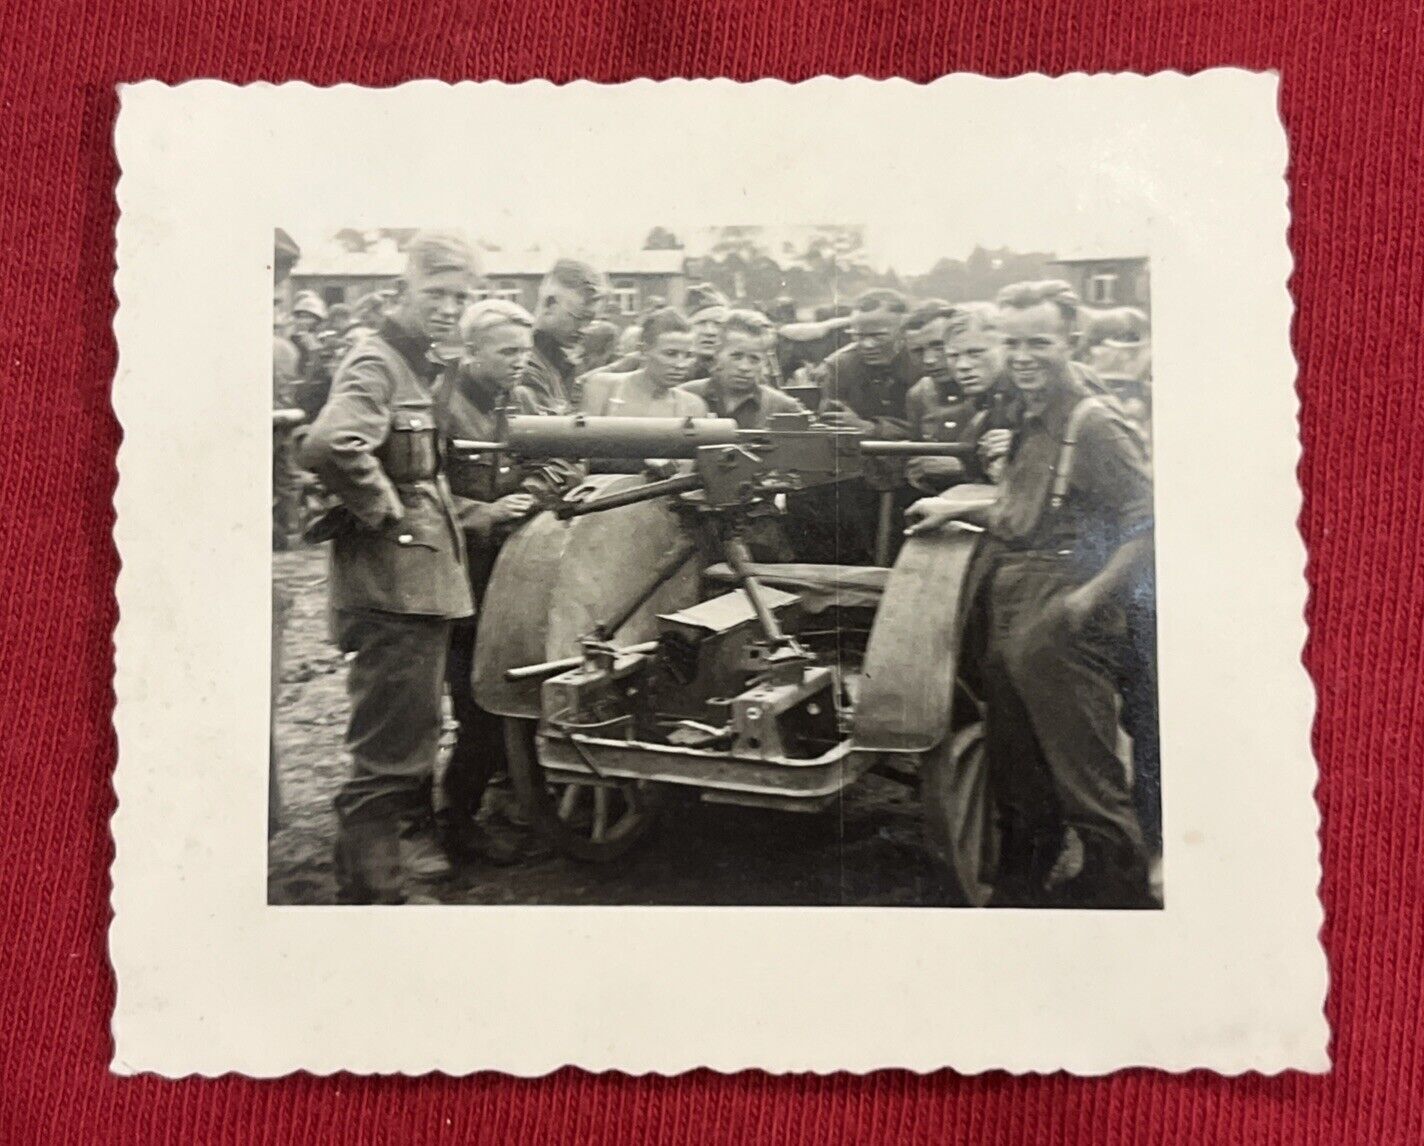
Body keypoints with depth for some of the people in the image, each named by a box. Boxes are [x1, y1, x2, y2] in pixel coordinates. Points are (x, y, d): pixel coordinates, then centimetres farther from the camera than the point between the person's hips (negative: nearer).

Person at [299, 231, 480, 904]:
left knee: (414, 738, 23)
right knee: (389, 750, -5)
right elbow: (329, 445, -33)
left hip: (422, 584, 10)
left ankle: (407, 845, 39)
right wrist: (385, 511, -22)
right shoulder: (375, 364, -14)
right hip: (392, 583, -10)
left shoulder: (419, 368, 17)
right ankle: (372, 888, 5)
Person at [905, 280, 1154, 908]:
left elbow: (1150, 519, -19)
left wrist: (1092, 596, -22)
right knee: (1017, 781, 20)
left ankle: (1123, 899, 10)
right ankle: (1025, 885, 36)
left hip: (1059, 626, -9)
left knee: (1088, 784, -4)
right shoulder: (1030, 421, 15)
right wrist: (957, 508, 17)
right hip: (1008, 620, 10)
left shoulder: (1094, 424, -13)